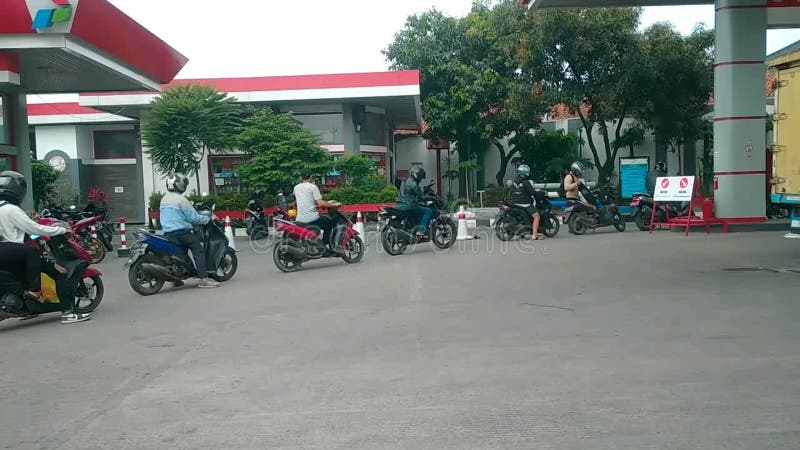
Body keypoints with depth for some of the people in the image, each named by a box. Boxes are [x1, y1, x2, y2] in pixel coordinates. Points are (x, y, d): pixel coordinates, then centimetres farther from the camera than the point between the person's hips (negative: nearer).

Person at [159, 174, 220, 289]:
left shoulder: (163, 199, 13)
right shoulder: (181, 199, -13)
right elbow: (193, 217, -13)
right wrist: (209, 218, -1)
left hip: (167, 232, 9)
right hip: (181, 231, -9)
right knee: (198, 251, -8)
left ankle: (176, 279, 24)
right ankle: (203, 279, -19)